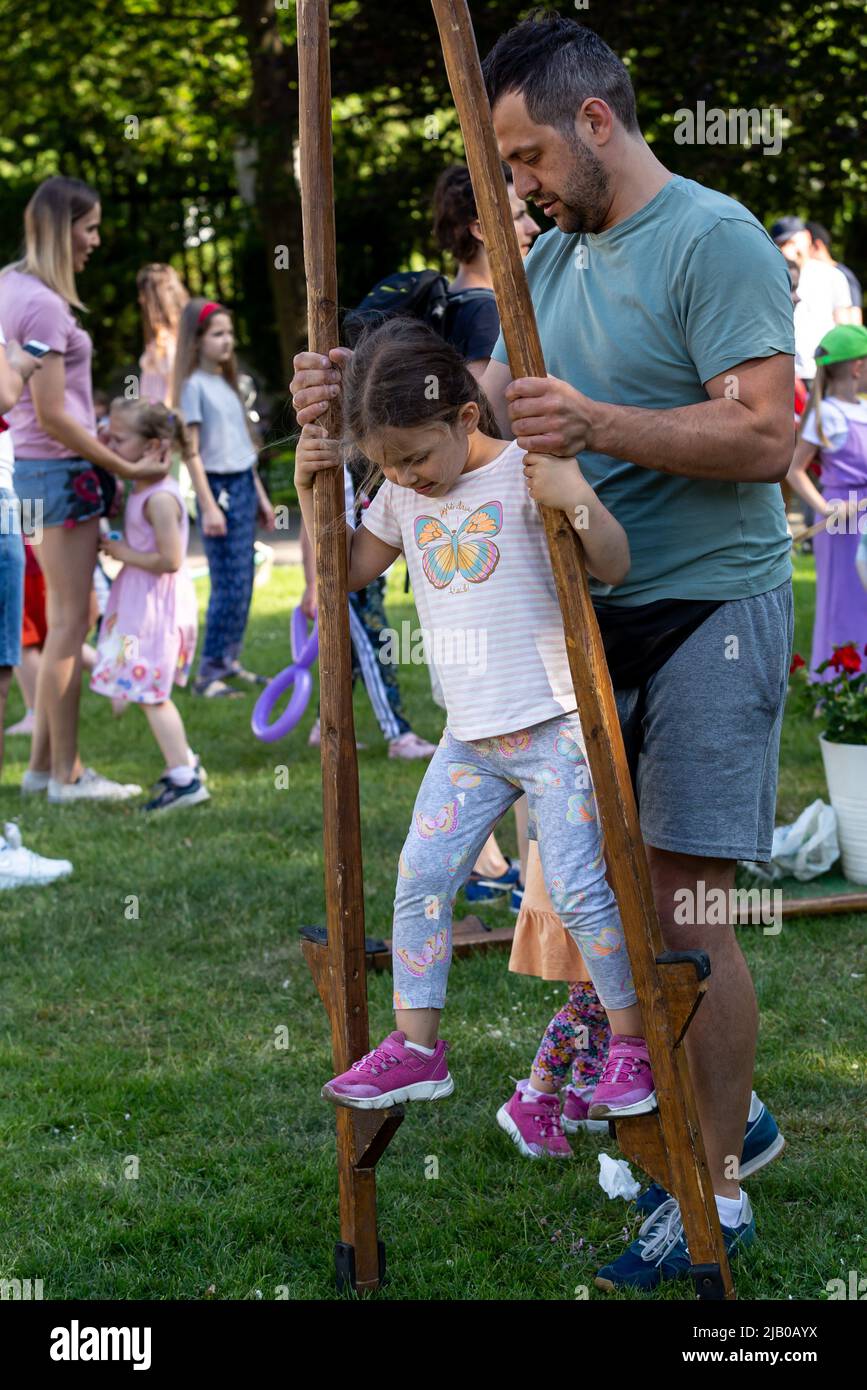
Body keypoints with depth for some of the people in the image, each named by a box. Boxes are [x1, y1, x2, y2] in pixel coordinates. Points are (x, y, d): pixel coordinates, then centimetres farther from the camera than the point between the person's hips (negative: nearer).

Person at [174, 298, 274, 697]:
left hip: (243, 486, 8)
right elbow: (192, 451, -12)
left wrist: (260, 496, 18)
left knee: (242, 583, 8)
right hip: (218, 486, -8)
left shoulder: (227, 382, 15)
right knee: (229, 585, -10)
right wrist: (208, 506, -17)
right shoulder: (194, 385, -9)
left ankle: (230, 661, 16)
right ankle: (208, 672, -5)